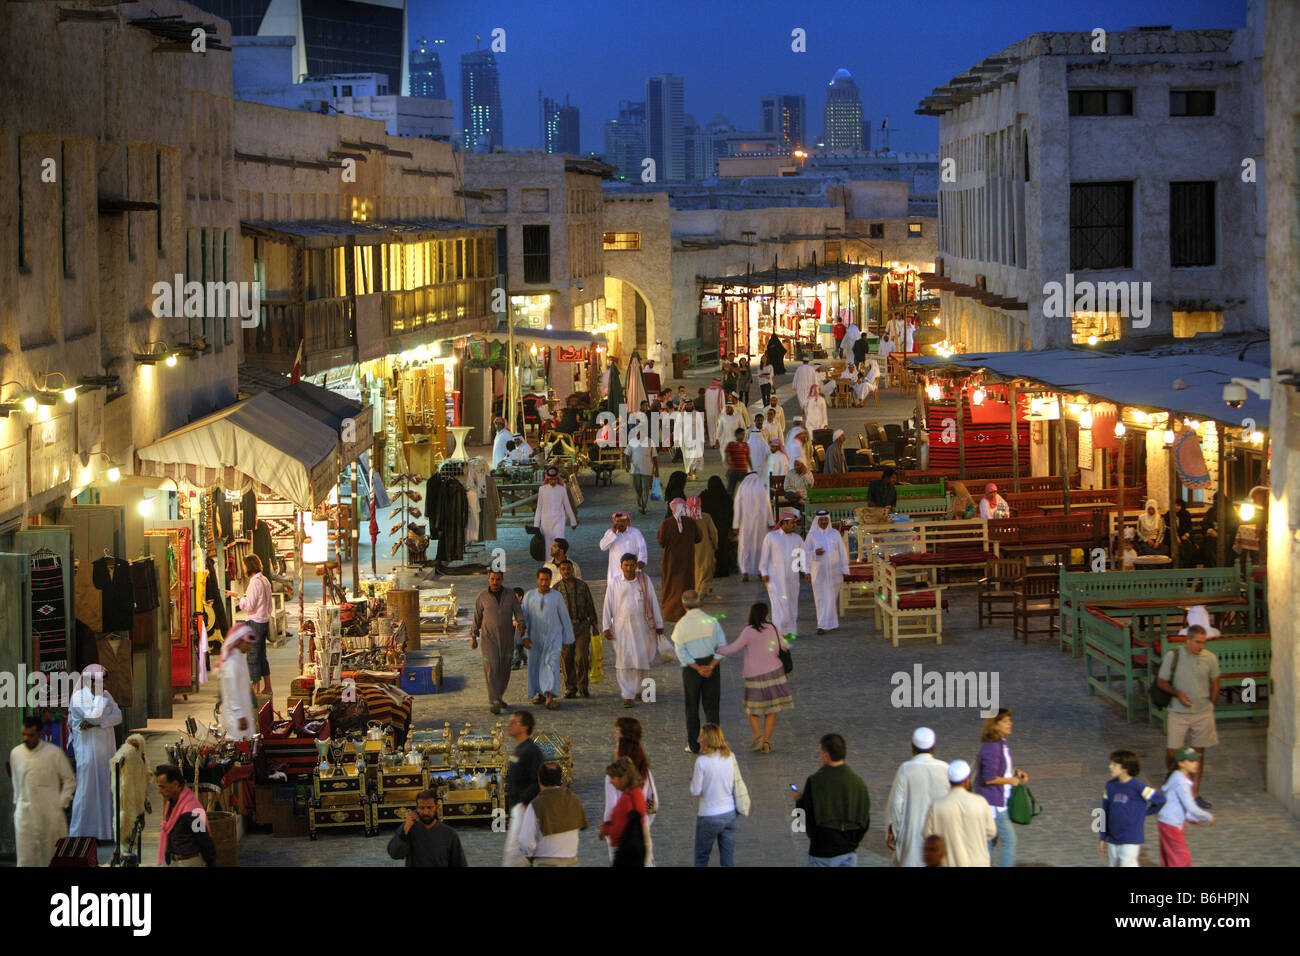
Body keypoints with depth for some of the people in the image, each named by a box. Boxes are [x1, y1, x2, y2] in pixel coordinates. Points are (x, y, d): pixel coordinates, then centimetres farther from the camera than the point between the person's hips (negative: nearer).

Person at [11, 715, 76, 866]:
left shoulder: (54, 753, -6)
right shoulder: (15, 753, 3)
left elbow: (70, 780, 2)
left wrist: (61, 803, -3)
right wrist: (17, 802, 15)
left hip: (50, 813, -2)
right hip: (24, 813, 2)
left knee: (51, 857, 5)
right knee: (25, 857, -2)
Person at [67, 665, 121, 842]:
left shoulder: (106, 695, 10)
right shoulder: (78, 697, -9)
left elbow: (118, 716, -3)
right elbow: (94, 715, -22)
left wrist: (94, 722, -15)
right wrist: (98, 694, -14)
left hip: (105, 747, 6)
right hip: (87, 746, -6)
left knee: (105, 787, 8)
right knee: (87, 787, -5)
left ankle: (104, 829, 15)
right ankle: (81, 832, 1)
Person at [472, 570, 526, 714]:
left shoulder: (510, 594, -1)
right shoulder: (482, 597, -3)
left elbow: (519, 613, -4)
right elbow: (477, 617, 6)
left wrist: (521, 625, -25)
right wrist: (473, 638, 8)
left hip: (506, 638, 2)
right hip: (489, 639, -2)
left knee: (504, 670, 12)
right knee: (491, 670, -13)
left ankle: (498, 697, 33)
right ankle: (494, 703, -15)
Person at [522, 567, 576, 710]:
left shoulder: (557, 597, 2)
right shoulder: (529, 596, 4)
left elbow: (565, 618, 7)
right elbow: (524, 617, 2)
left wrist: (567, 640, 8)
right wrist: (525, 636, -11)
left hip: (554, 637, -2)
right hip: (535, 638, 2)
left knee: (552, 663, -16)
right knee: (535, 665, 7)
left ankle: (550, 697, -26)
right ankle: (538, 693, 25)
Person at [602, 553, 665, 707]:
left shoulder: (644, 580, 4)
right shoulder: (614, 583, 1)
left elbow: (653, 602, 8)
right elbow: (607, 606, 4)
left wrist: (659, 624, 7)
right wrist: (606, 627, -1)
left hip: (641, 626, 1)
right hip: (621, 626, -1)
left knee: (642, 658, 1)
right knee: (624, 659, -4)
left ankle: (639, 689, 24)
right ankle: (627, 695, -1)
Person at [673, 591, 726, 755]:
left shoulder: (680, 626, -8)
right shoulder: (712, 621, -6)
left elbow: (681, 653, -11)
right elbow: (722, 647, -9)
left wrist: (698, 668, -12)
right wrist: (711, 666, -13)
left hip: (691, 667, -1)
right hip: (712, 664, 1)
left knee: (692, 706, 12)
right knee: (711, 706, 8)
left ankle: (693, 744, 12)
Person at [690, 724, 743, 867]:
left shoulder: (702, 761, -17)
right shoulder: (731, 757, -3)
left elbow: (695, 791, -12)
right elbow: (737, 784, 5)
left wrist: (693, 778, 5)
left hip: (709, 817, -4)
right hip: (730, 813, 4)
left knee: (701, 858, 13)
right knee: (728, 860, 10)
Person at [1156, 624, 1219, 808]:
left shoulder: (1210, 658, -3)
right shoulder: (1172, 656, -8)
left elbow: (1215, 686, 10)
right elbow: (1161, 682, 0)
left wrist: (1209, 706, 11)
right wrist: (1177, 693, -15)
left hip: (1203, 713, 2)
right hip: (1178, 713, -2)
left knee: (1198, 752, 6)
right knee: (1173, 752, -4)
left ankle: (1195, 793, 16)